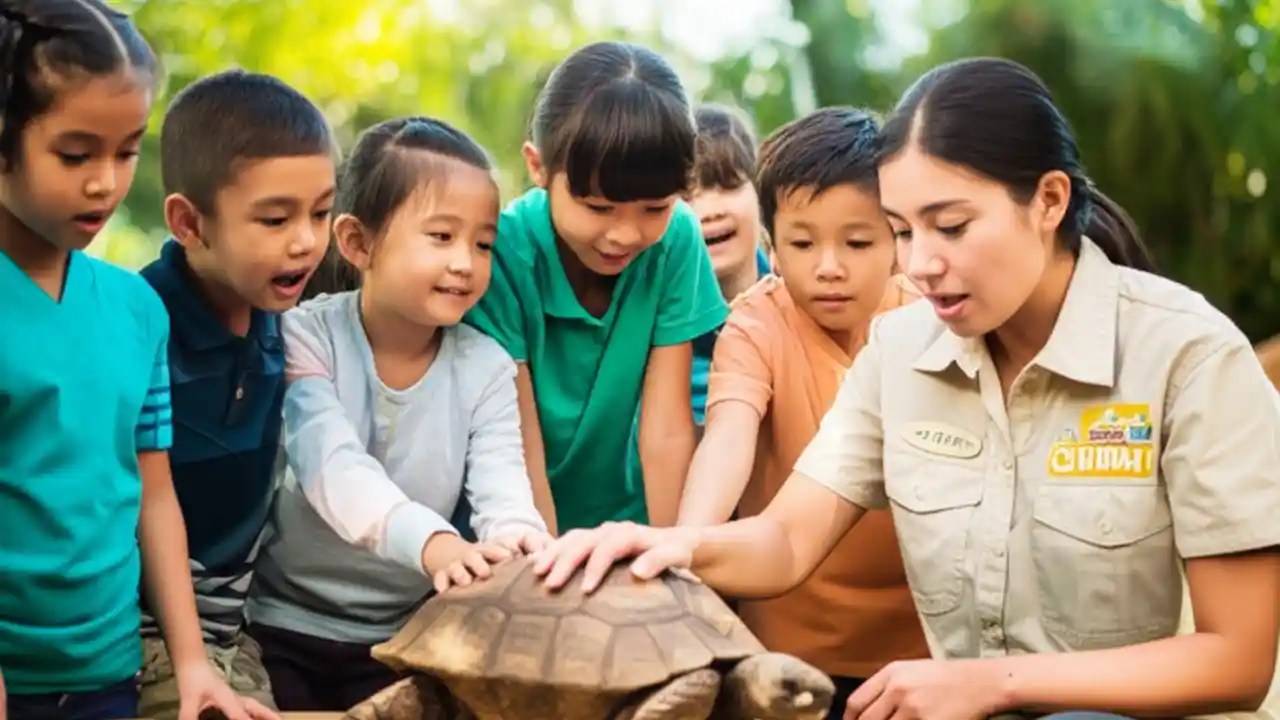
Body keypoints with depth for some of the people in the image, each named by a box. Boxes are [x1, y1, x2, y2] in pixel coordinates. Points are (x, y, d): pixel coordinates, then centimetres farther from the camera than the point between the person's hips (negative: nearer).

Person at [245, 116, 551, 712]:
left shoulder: (486, 368, -4)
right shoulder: (305, 338, -13)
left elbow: (503, 486, -17)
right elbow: (334, 469, -29)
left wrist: (519, 540, -42)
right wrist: (433, 543, -47)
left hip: (401, 636, 2)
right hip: (282, 624, -2)